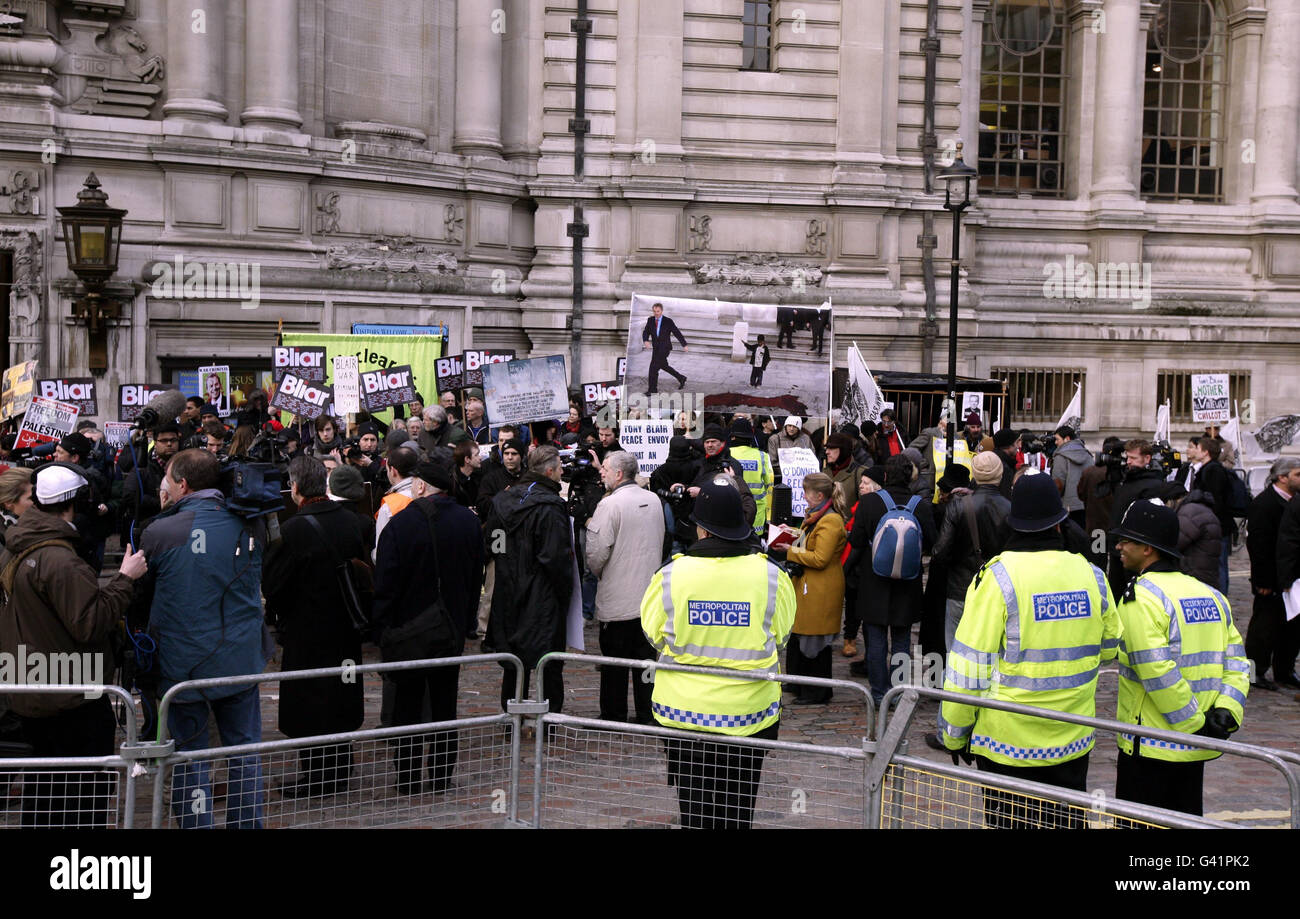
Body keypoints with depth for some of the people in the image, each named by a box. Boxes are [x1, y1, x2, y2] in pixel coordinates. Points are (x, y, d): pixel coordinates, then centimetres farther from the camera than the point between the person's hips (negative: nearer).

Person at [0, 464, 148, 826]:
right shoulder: (60, 561, -24)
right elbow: (90, 623, -24)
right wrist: (125, 579, -18)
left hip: (29, 697, 9)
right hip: (72, 699, -9)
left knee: (41, 791, 21)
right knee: (88, 795, 1)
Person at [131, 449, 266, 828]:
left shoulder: (160, 533, -12)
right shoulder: (247, 529, -2)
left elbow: (139, 598, 1)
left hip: (184, 665, -3)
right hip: (240, 661, 3)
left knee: (190, 754, 8)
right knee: (244, 748, 14)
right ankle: (247, 822, 22)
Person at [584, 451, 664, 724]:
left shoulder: (610, 504, -16)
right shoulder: (653, 500, 5)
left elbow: (596, 552, -18)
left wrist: (596, 572, 3)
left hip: (617, 598, -6)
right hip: (649, 595, 6)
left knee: (614, 660, 5)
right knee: (646, 657, 12)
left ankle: (613, 716, 12)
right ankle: (647, 714, 17)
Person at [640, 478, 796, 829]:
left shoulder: (670, 575, -13)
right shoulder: (770, 576, -11)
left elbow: (653, 634, 2)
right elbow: (781, 637, 3)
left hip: (683, 709, 0)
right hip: (750, 710, 0)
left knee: (693, 805, 14)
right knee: (737, 809, 13)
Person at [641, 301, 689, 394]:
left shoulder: (668, 321, -11)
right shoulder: (650, 320, 2)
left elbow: (677, 333, -5)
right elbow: (646, 332, -1)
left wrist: (684, 345, 0)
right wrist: (646, 341, -23)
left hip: (664, 348, -7)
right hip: (656, 348, 7)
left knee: (654, 367, -13)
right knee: (663, 366, 21)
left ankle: (652, 389, -5)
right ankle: (681, 378, 39)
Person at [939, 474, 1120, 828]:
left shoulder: (998, 576, -14)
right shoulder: (1092, 576, -1)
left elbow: (969, 666, -13)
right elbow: (1109, 648, 15)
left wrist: (954, 734, -3)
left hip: (1008, 745, -4)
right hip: (1073, 743, 4)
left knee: (1009, 824, 7)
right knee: (1065, 826, 16)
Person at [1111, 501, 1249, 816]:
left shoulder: (1141, 597, -15)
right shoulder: (1211, 595, 10)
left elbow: (1158, 673, -22)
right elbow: (1236, 662, 6)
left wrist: (1195, 724, -16)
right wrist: (1227, 711, -4)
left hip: (1151, 747, -8)